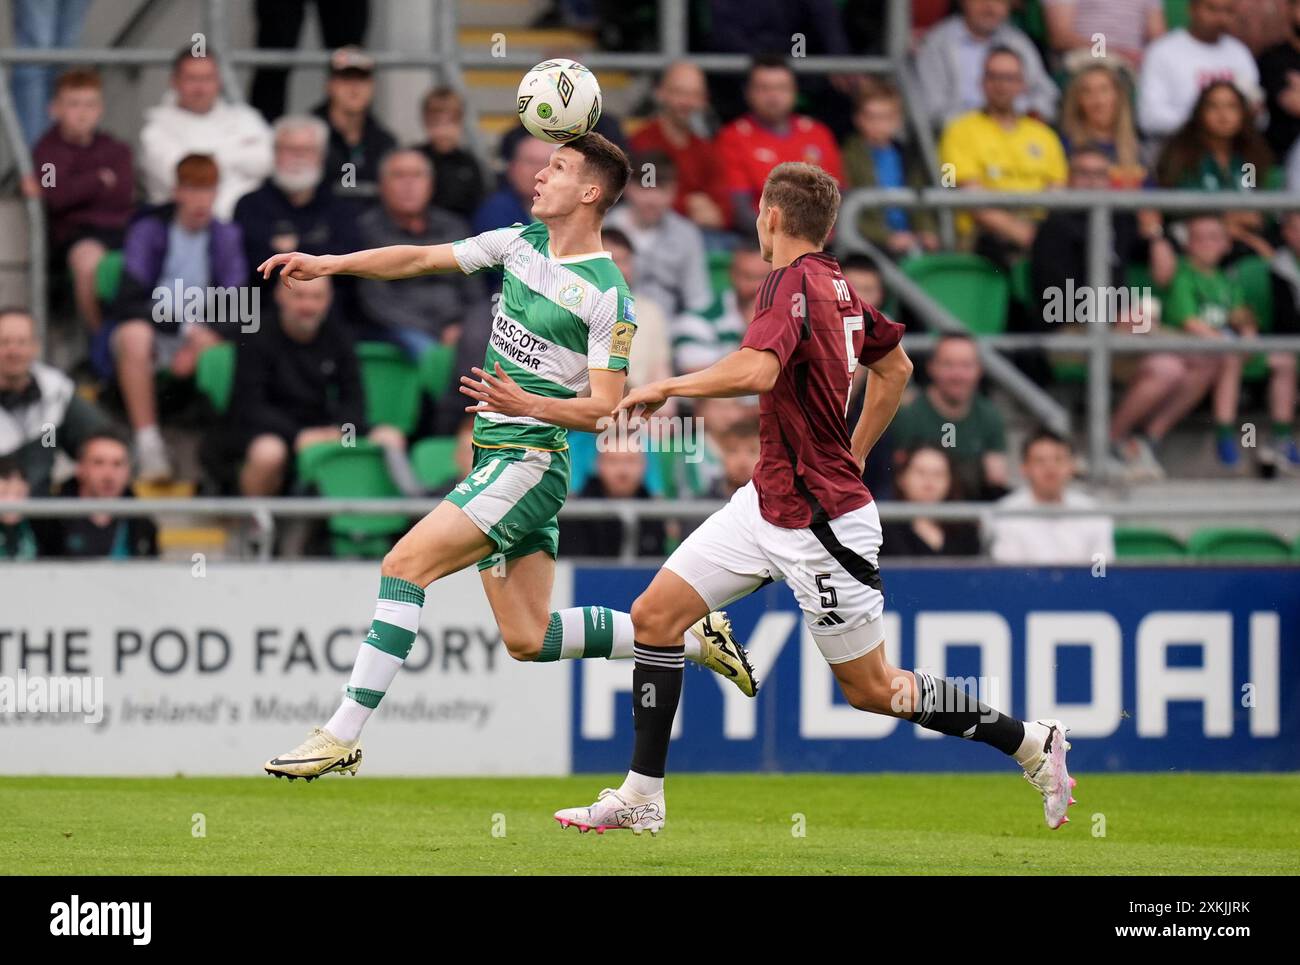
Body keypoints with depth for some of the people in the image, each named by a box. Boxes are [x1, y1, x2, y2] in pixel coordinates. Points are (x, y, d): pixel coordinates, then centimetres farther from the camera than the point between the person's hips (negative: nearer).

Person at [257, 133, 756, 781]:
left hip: (529, 459, -8)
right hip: (494, 455, 8)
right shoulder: (522, 243, 9)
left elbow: (602, 409, -15)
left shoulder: (607, 295, -13)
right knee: (527, 639, 8)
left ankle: (342, 737, -18)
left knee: (404, 564, -17)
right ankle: (690, 637, 21)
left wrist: (526, 404, -30)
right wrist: (329, 264, 6)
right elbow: (422, 259, 14)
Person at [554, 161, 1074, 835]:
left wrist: (666, 386, -23)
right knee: (655, 615, 3)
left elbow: (756, 370, -37)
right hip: (768, 501, 9)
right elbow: (895, 367, 22)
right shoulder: (836, 285, 7)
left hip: (821, 524, -9)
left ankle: (1033, 742, 14)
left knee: (871, 689, 1)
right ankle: (640, 798, 7)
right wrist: (853, 456, 26)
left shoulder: (795, 283, -19)